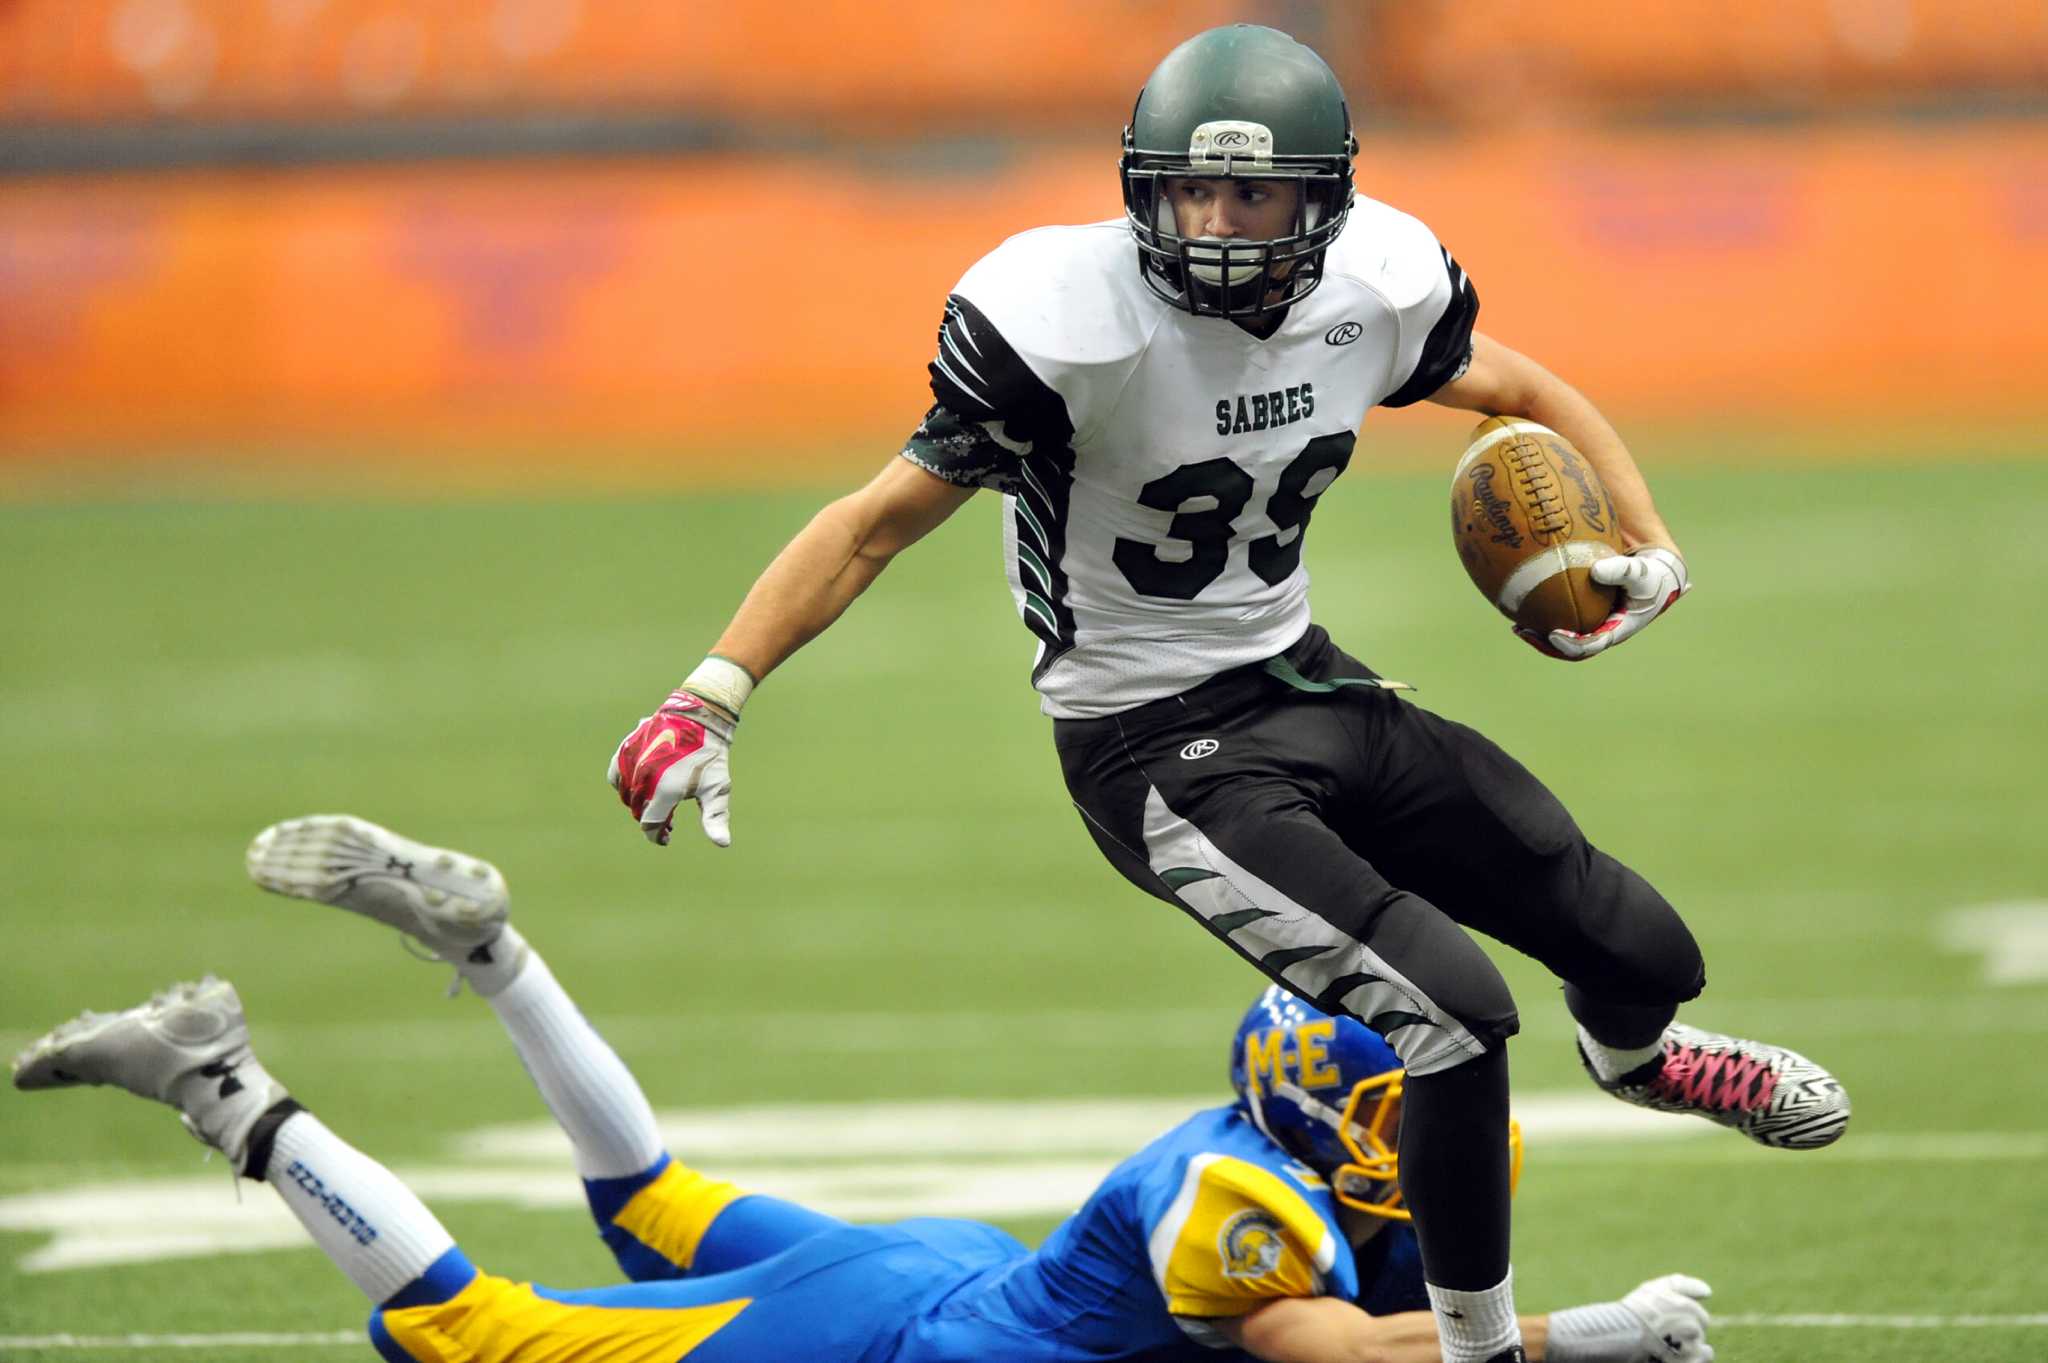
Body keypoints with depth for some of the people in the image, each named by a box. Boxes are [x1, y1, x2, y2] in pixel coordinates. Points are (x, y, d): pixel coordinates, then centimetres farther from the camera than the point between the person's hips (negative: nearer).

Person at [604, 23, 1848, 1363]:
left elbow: (1521, 392, 12)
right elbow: (888, 517, -21)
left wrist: (1648, 548, -3)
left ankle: (1635, 1050, 54)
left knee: (1645, 953, 13)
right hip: (1163, 752, -7)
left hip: (1313, 690, 7)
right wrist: (712, 696, -28)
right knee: (1456, 1015, -22)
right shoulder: (1076, 320, -25)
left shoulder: (1372, 283, -8)